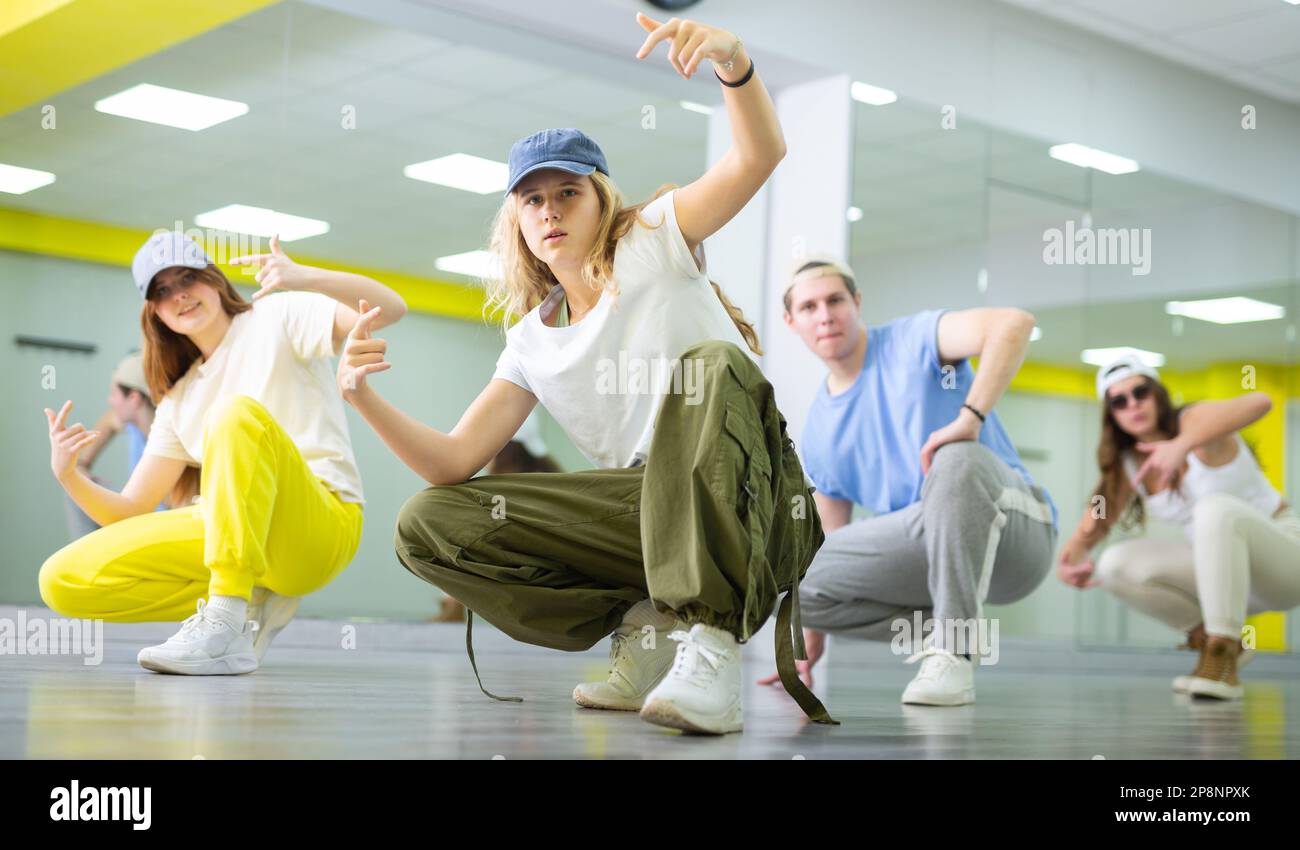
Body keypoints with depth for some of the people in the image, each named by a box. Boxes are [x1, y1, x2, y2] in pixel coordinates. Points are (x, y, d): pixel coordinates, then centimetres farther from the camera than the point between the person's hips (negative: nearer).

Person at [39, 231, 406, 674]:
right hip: (226, 534, 6)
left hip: (319, 531, -5)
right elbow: (129, 512, 14)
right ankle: (253, 603, -1)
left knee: (239, 411, -33)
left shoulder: (276, 317, 7)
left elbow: (390, 309, -9)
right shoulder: (180, 398, 21)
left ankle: (226, 626, -35)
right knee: (62, 580, -9)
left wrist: (307, 278, -26)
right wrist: (68, 475, -5)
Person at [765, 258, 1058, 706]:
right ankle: (941, 626, 0)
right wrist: (814, 631, 22)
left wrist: (969, 417, -33)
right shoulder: (817, 428, 12)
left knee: (956, 458, -39)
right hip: (929, 548, 5)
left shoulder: (914, 341, -4)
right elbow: (831, 535, 21)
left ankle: (953, 654, -30)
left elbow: (1014, 323, -22)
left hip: (1012, 530, -5)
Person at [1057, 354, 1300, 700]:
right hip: (1221, 566, 6)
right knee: (1117, 566, -15)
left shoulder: (1194, 421, -17)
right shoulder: (1127, 465, 1)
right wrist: (1069, 559, -29)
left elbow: (1259, 402, -38)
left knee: (1216, 509, -37)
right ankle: (1208, 637, 3)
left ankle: (1222, 661, -31)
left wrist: (1183, 442, -51)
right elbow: (1093, 526, -6)